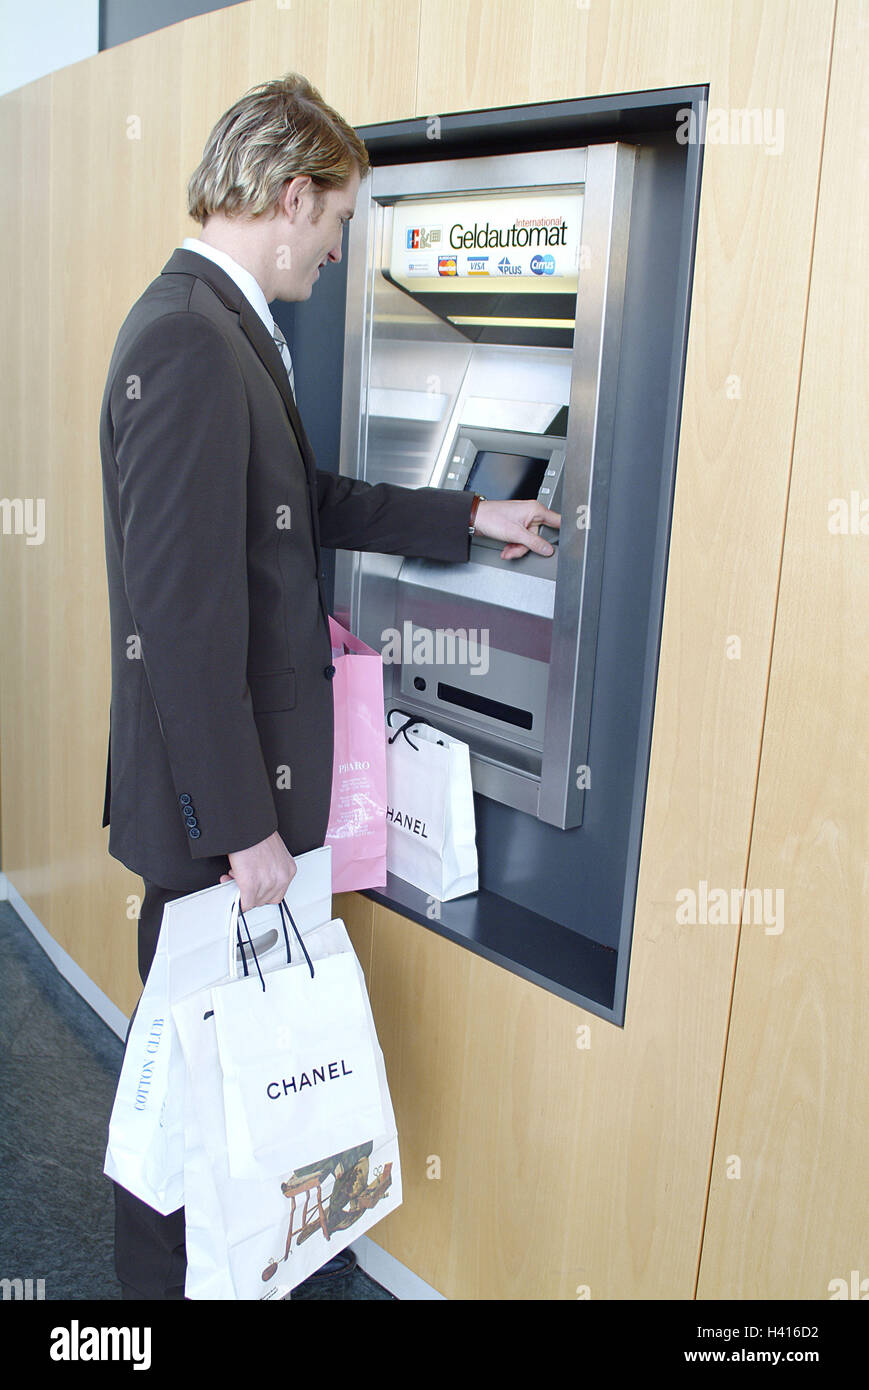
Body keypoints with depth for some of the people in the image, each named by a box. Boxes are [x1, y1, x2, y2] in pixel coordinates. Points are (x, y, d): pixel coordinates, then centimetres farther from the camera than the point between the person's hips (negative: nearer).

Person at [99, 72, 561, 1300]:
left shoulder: (222, 328, 11)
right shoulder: (189, 340, -23)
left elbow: (304, 501, 21)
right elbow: (185, 616, -26)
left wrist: (470, 517, 25)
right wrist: (243, 823, -21)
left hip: (247, 769, 10)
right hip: (213, 792, -10)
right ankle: (165, 1276, 31)